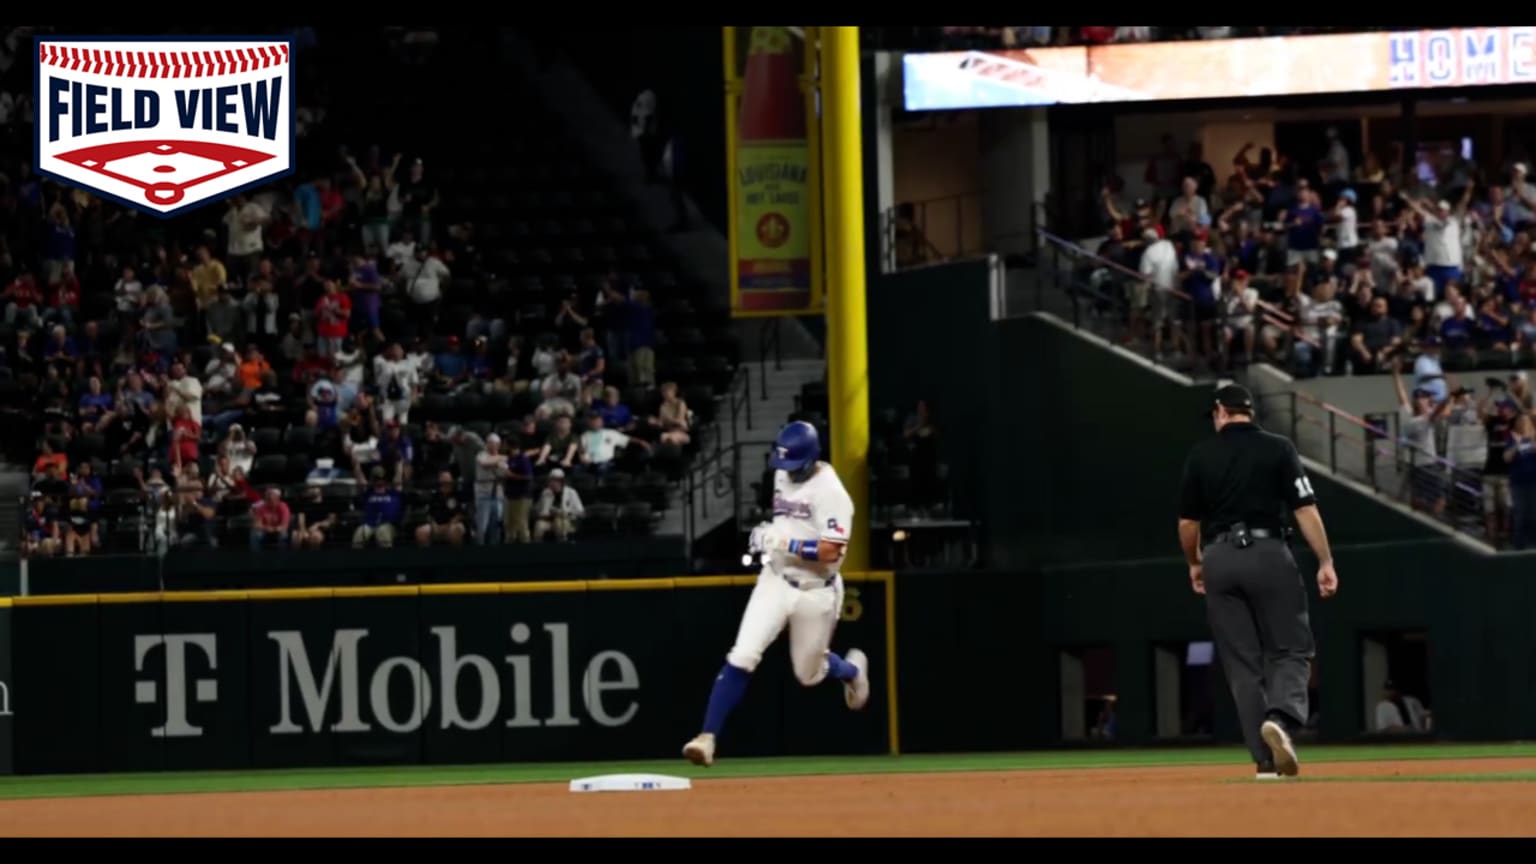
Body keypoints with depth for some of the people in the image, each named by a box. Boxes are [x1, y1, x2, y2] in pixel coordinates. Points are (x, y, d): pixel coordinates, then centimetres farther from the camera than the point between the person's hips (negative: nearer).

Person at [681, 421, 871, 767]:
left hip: (815, 591, -5)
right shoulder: (784, 475, 4)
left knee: (809, 674, 11)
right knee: (742, 657, -14)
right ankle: (708, 736, -16)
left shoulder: (830, 492, -20)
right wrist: (764, 538, 7)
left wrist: (784, 543, -30)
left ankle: (852, 669, 47)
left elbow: (833, 551, -27)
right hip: (776, 580, 5)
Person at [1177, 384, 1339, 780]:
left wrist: (1194, 565, 24)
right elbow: (1305, 509, -6)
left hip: (1219, 559, 2)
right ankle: (1281, 718, -27)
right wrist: (1325, 562, -4)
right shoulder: (1278, 449, 2)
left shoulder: (1201, 455, 6)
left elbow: (1187, 523, 8)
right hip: (1268, 554, -2)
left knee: (1242, 662, 6)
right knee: (1291, 649, 4)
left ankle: (1267, 760, 2)